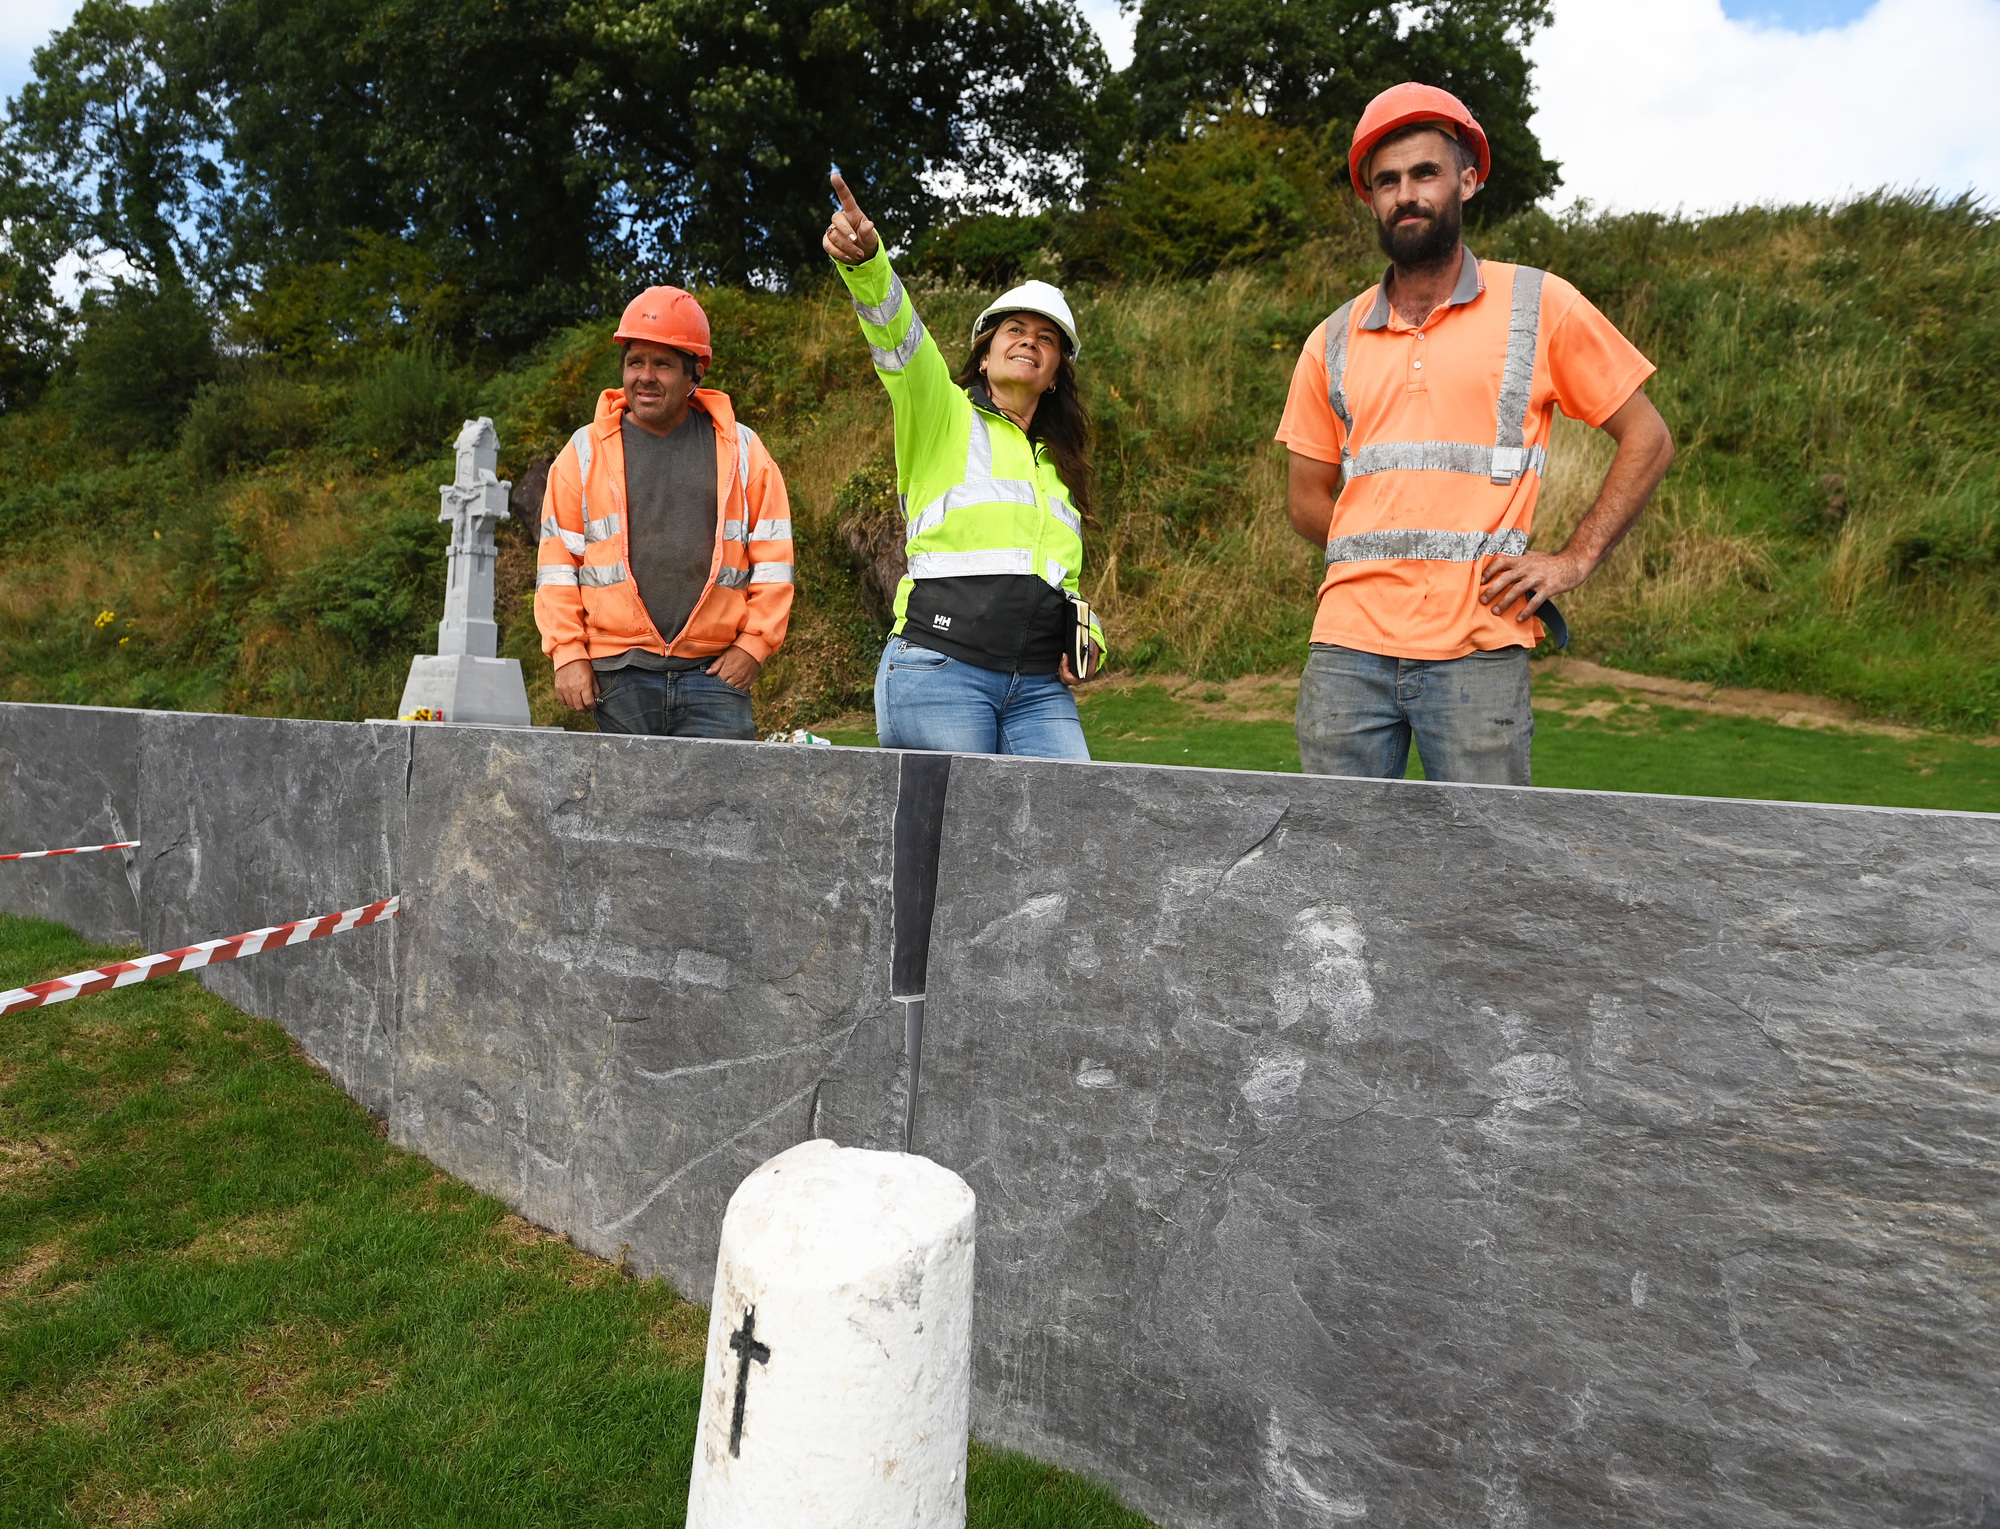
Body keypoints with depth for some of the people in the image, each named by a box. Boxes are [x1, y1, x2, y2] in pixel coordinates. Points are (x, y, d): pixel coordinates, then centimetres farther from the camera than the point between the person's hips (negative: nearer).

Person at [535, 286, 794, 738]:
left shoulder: (741, 450, 8)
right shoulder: (586, 451, 9)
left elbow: (773, 558, 8)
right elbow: (557, 564, 9)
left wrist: (753, 644, 0)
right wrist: (568, 654, 0)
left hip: (715, 671, 0)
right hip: (618, 676, 1)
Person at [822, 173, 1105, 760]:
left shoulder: (1059, 465, 26)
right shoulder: (945, 415, 9)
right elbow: (898, 335, -12)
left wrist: (1086, 643, 11)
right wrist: (865, 260, -32)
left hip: (1039, 690, 5)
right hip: (939, 672, -5)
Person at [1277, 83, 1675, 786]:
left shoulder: (1541, 307, 6)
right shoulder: (1333, 342, 12)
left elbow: (1647, 439, 10)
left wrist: (1573, 560, -1)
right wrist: (1390, 555, 5)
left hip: (1477, 654, -2)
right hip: (1347, 649, 3)